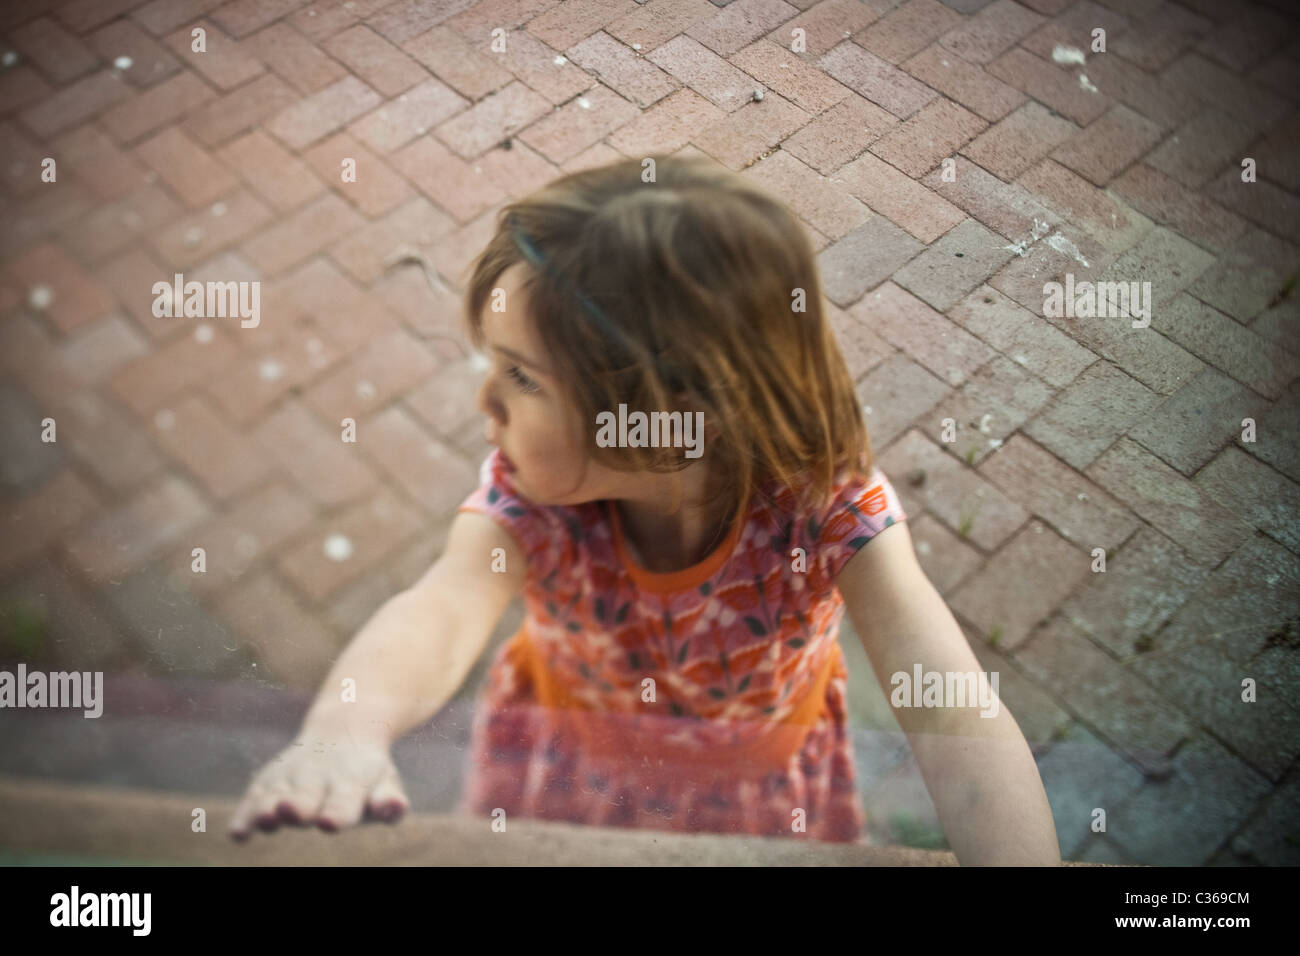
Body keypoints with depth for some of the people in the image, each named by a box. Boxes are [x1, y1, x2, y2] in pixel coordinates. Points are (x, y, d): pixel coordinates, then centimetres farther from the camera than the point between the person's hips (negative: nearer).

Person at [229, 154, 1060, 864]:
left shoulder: (831, 503, -35)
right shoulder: (525, 499, -30)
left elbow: (955, 718, -45)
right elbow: (447, 607, -52)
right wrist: (350, 726, -74)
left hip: (766, 781, 0)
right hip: (565, 760, 1)